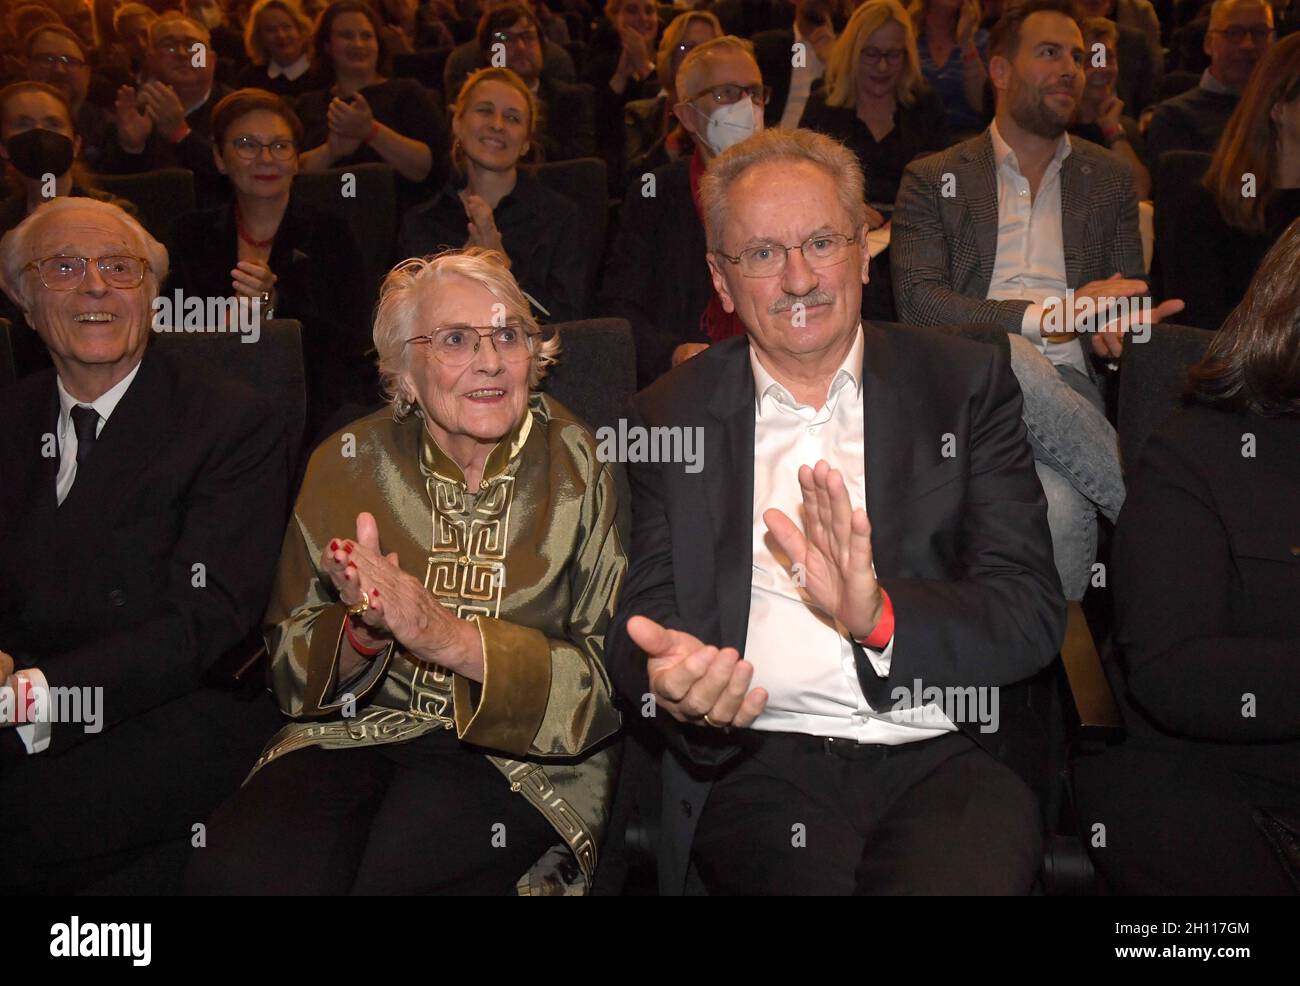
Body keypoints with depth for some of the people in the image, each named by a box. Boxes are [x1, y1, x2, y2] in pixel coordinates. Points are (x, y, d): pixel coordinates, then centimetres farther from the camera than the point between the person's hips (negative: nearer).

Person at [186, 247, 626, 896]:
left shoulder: (582, 466, -3)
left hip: (520, 752, -2)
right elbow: (292, 665, 7)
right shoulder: (349, 465, 3)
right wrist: (361, 632, -18)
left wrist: (454, 637, -22)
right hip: (356, 735, 2)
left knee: (383, 867, -29)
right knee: (240, 870, -26)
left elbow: (614, 675, -7)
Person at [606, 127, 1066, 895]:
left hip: (947, 755, 1)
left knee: (955, 879, -30)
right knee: (802, 876, -30)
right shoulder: (671, 416, 10)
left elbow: (1034, 614, -1)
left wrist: (880, 615, -22)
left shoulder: (968, 383, 7)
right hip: (759, 760, 0)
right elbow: (643, 623, 5)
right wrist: (671, 677, -20)